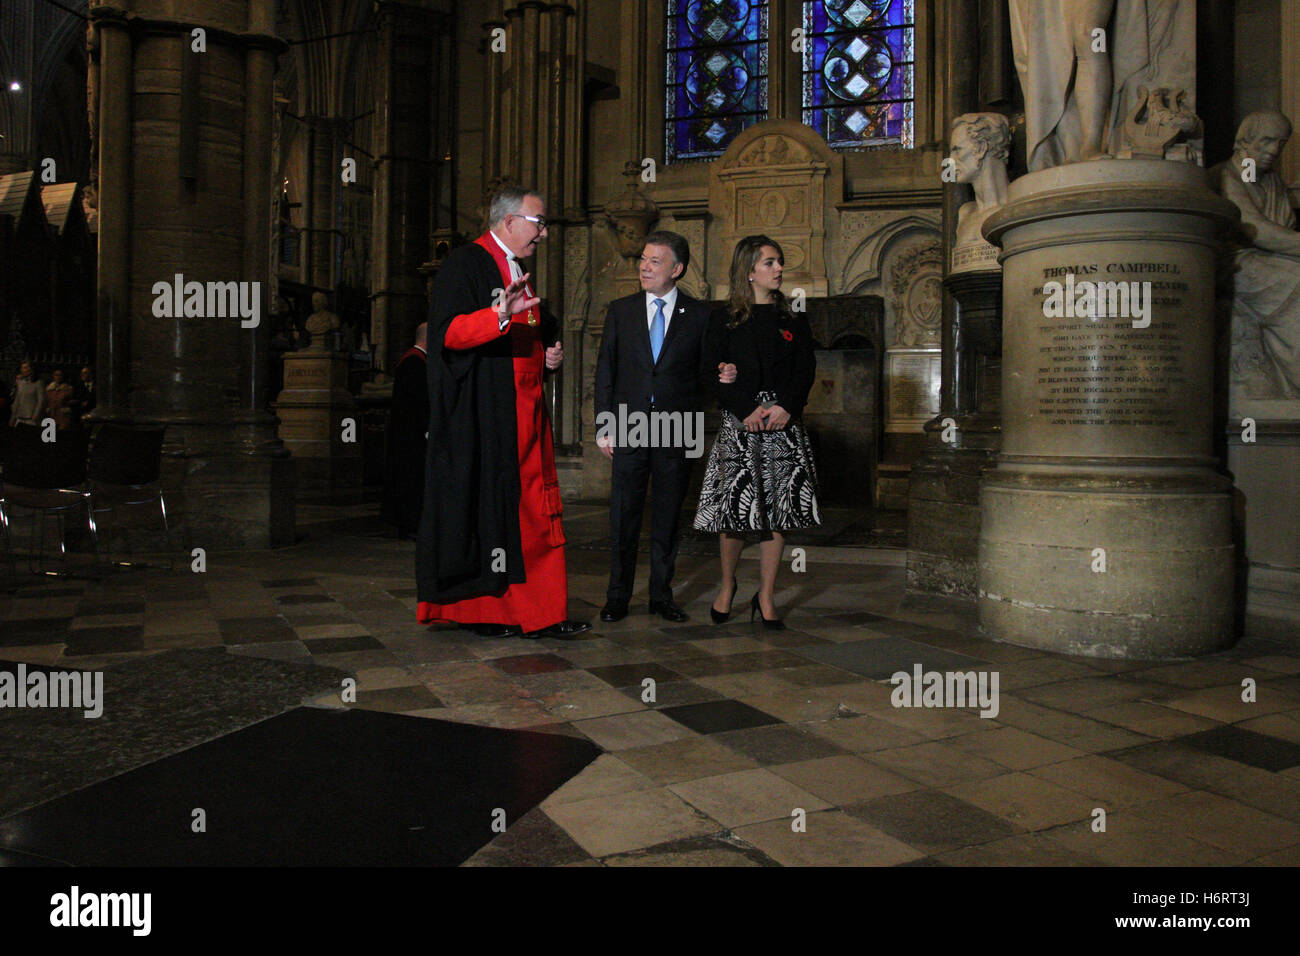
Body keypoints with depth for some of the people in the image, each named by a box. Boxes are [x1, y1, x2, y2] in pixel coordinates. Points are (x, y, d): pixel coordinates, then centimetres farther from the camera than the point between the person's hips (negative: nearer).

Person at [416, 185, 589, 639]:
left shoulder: (519, 271, 21)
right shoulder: (466, 263, -6)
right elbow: (449, 331, -19)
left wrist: (551, 351, 10)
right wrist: (499, 316, -34)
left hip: (525, 410, 8)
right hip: (483, 416, -8)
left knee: (532, 510, 5)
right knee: (487, 504, -3)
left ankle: (537, 613, 9)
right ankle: (485, 608, 8)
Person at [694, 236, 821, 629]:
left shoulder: (795, 321, 13)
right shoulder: (723, 320, 6)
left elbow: (806, 370, 6)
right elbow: (713, 373, -1)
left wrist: (786, 407, -11)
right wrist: (746, 410, -13)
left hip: (784, 425, 2)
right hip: (738, 424, -2)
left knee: (777, 512, 0)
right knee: (734, 508, -2)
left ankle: (766, 597, 10)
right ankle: (727, 586, 21)